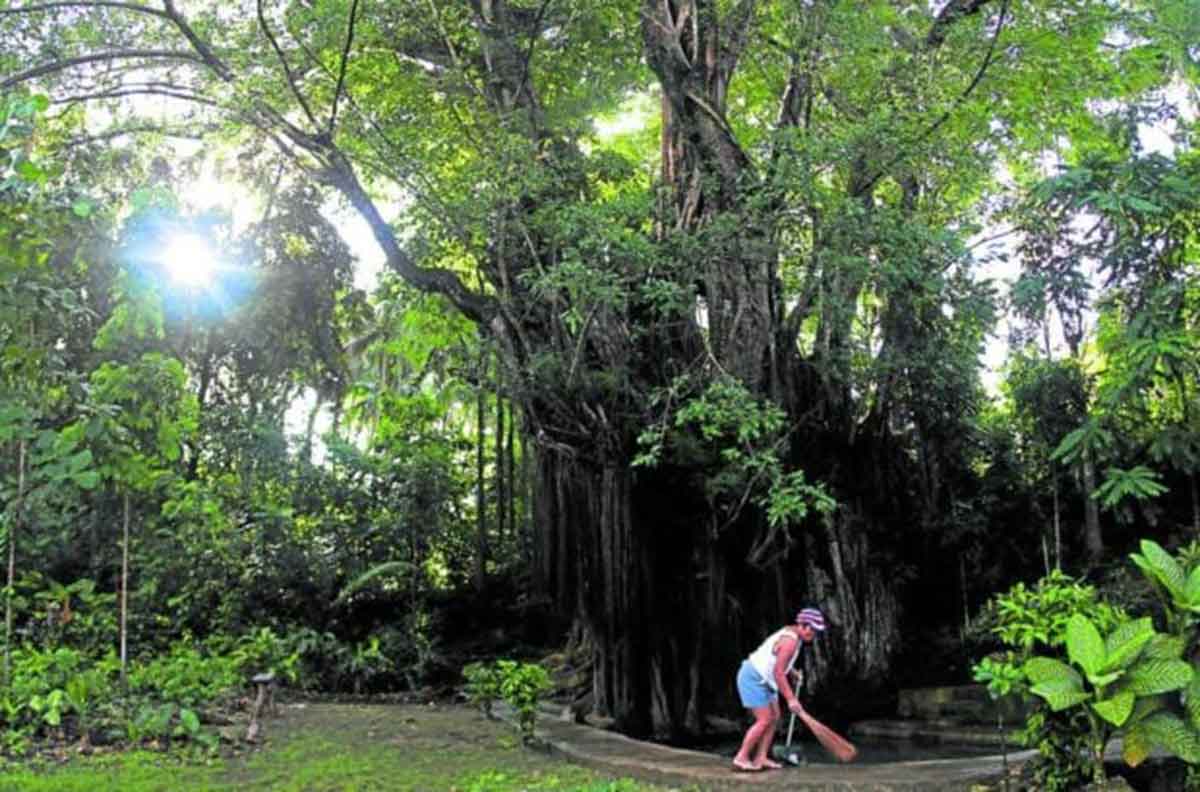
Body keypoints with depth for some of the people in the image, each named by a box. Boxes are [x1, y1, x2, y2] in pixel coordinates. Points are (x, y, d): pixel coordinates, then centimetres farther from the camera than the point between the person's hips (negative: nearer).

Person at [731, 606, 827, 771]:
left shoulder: (791, 632, 7)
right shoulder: (791, 641, -23)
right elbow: (778, 673, -26)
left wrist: (792, 671, 13)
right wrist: (791, 699, -24)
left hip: (763, 680, 10)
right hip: (753, 678, -10)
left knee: (774, 716, 6)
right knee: (764, 720, -11)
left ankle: (760, 758, 6)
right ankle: (741, 758, -5)